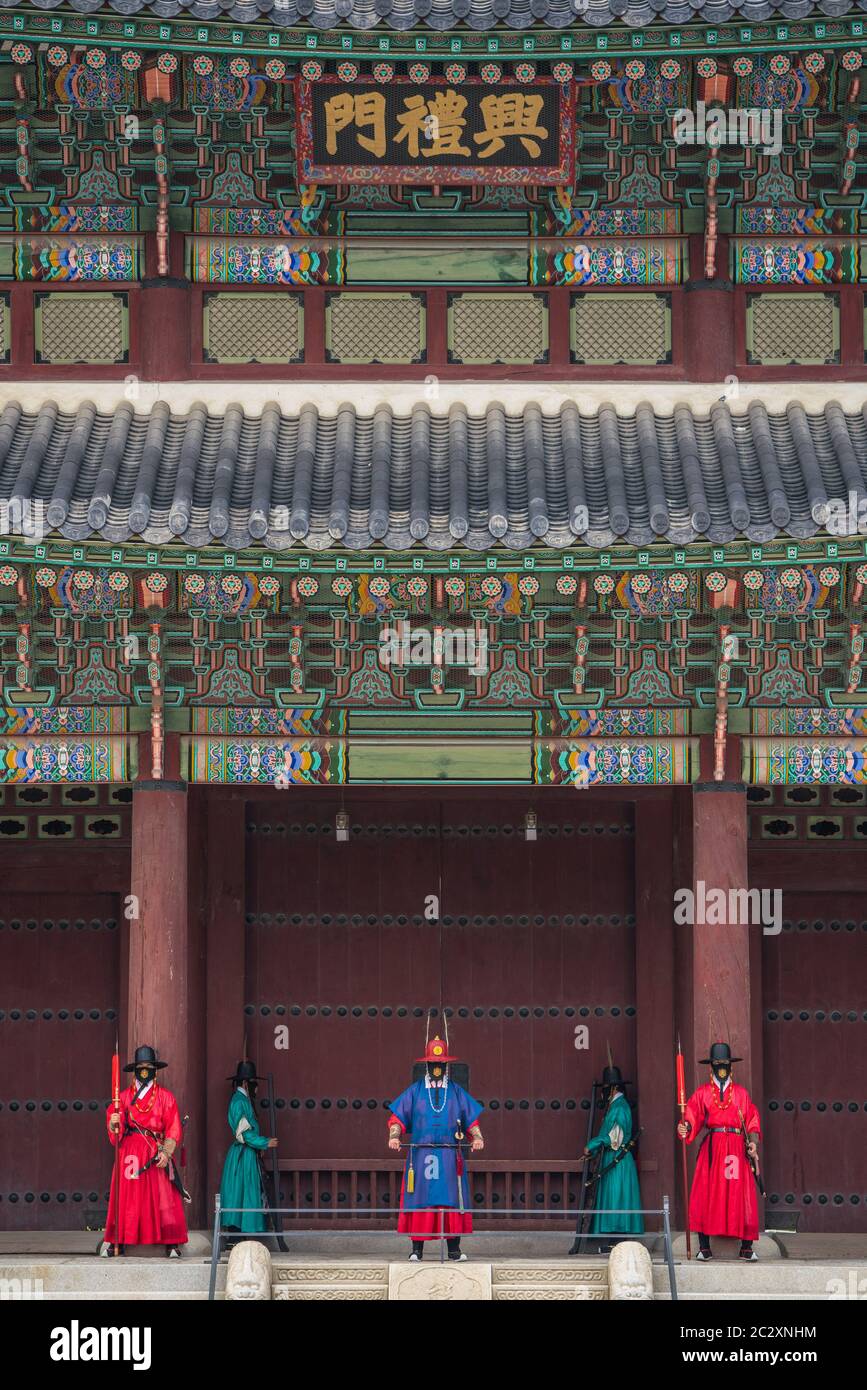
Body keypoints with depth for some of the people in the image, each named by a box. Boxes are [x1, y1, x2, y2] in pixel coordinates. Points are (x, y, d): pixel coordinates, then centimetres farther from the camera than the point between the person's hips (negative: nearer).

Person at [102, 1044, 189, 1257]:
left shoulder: (165, 1097, 8)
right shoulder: (125, 1096, 12)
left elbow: (173, 1128, 1)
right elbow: (115, 1130, 7)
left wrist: (166, 1152, -12)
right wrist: (114, 1123, -17)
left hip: (157, 1153, -1)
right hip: (130, 1151, 1)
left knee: (163, 1198, -6)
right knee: (127, 1197, -4)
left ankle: (171, 1244, -7)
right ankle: (114, 1242, -3)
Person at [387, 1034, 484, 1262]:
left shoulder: (457, 1092, 13)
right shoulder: (414, 1092, 10)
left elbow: (472, 1120, 12)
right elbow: (397, 1118, 6)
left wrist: (477, 1137, -6)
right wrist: (394, 1136, -12)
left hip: (450, 1157, 1)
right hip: (420, 1155, -1)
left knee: (451, 1200, -3)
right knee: (420, 1200, -4)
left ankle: (454, 1248, 1)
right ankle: (417, 1249, -1)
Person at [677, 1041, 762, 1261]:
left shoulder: (741, 1093, 15)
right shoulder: (702, 1093, 11)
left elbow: (752, 1121, 11)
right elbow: (693, 1119, 2)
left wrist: (753, 1142, -5)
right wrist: (685, 1128, -20)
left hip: (737, 1148, 1)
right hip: (711, 1147, -1)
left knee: (741, 1196, -4)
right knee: (706, 1195, -8)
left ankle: (746, 1247, -1)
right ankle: (704, 1247, -6)